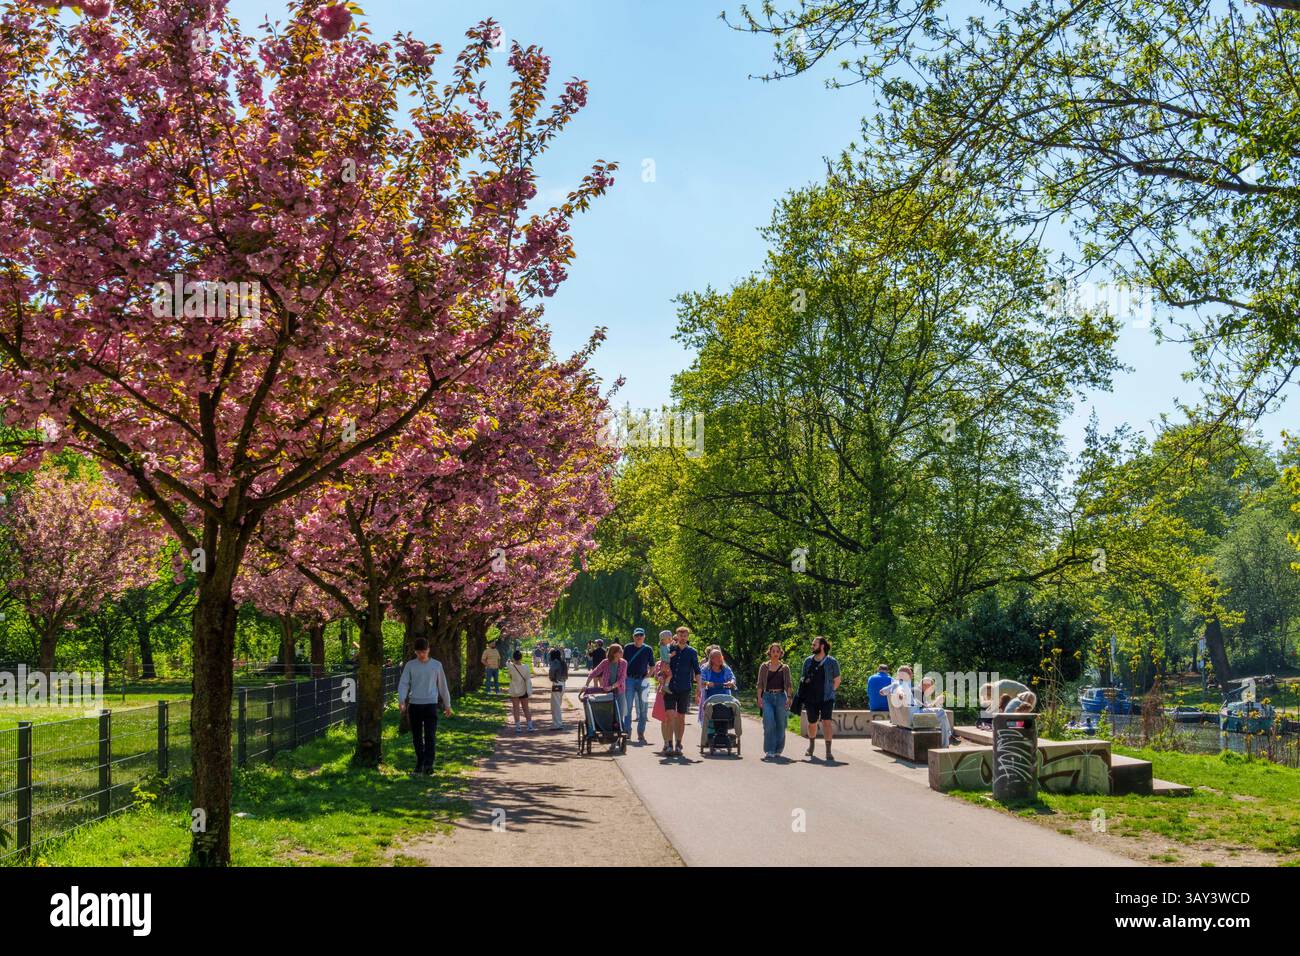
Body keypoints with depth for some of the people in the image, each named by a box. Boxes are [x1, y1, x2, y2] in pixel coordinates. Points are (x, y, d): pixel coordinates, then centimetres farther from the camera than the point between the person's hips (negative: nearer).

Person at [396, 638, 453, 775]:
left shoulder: (436, 665, 5)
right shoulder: (410, 665, 4)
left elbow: (442, 685, 12)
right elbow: (403, 684, -1)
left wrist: (447, 704, 14)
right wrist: (401, 700, -17)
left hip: (431, 704, -1)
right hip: (414, 704, 1)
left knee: (430, 736, -11)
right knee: (417, 737, 8)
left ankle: (428, 765, -13)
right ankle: (419, 763, 21)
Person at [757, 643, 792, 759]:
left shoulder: (785, 667, 9)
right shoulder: (764, 666, 8)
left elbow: (788, 684, 7)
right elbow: (760, 684, 7)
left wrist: (789, 697, -5)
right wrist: (759, 698, -3)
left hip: (781, 696, 1)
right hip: (768, 697, -1)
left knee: (780, 725, 3)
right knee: (769, 723, -14)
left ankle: (778, 750, 16)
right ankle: (769, 751, -14)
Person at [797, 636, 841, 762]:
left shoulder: (832, 662, -4)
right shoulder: (808, 661, 5)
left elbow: (836, 681, 7)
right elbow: (802, 678, 16)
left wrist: (829, 692, 6)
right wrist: (804, 681, -1)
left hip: (826, 698, -3)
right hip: (811, 698, 3)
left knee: (826, 722, -15)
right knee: (812, 723, 13)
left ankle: (828, 751, -12)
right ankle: (811, 745, 39)